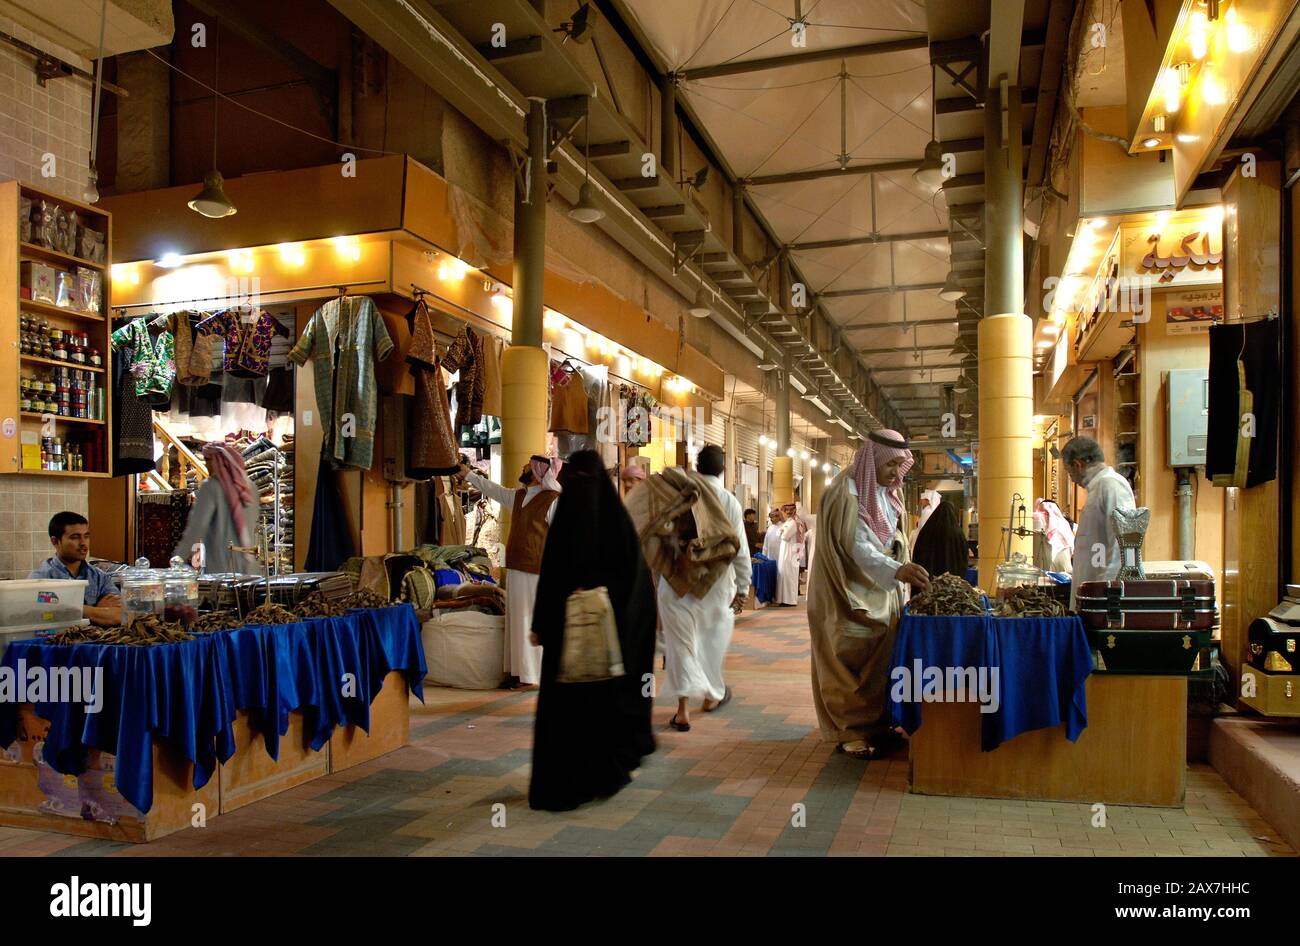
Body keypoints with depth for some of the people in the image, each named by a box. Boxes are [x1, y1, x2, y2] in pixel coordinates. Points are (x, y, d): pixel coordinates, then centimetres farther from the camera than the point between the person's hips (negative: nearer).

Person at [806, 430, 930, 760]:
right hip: (849, 593, -7)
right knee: (853, 659, -1)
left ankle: (876, 724, 20)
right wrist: (897, 570, -37)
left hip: (880, 590, 8)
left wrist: (904, 569, 2)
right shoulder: (846, 492, -18)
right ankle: (852, 731, 9)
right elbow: (854, 545, -26)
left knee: (881, 656, 9)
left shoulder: (886, 492, 8)